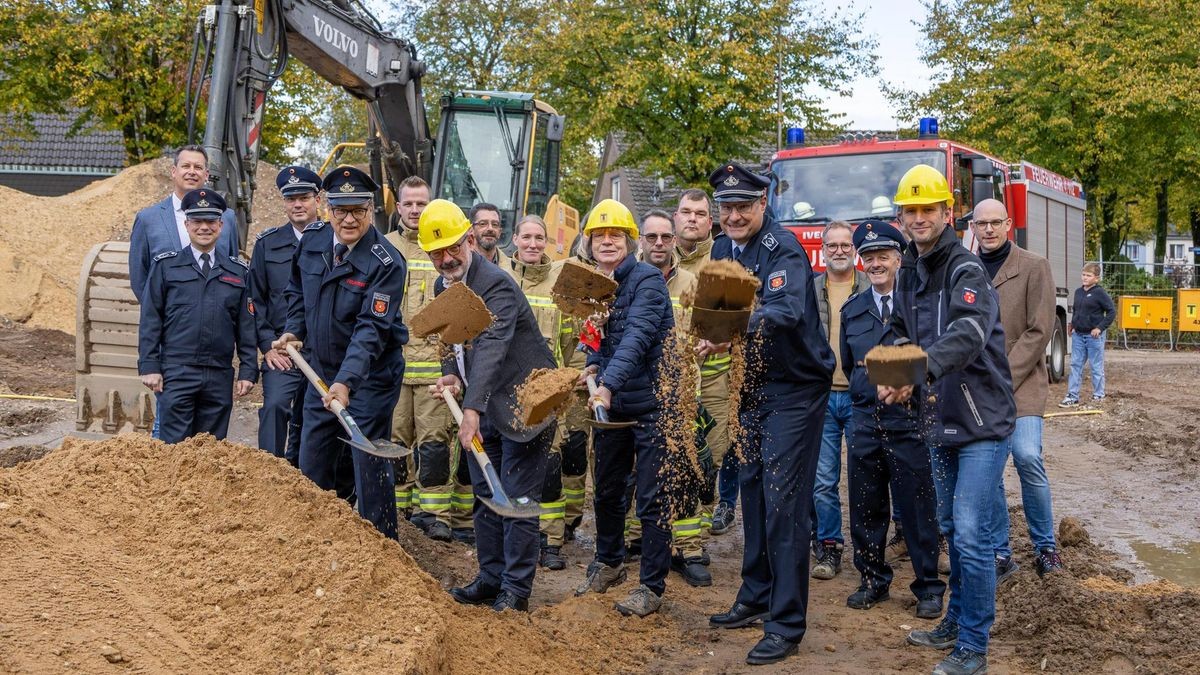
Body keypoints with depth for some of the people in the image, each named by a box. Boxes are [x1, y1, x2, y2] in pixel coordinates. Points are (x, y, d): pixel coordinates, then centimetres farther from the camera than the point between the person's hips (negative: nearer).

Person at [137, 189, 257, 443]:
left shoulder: (238, 272, 11)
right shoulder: (165, 266, 6)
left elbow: (246, 326, 10)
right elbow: (150, 320, 3)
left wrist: (248, 372, 4)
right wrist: (149, 366, -4)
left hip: (220, 376, 2)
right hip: (176, 373, -2)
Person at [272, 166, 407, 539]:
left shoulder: (386, 263, -21)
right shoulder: (312, 239, -2)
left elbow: (372, 328, -28)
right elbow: (297, 291, 16)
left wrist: (347, 381, -37)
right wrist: (292, 331, 1)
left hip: (369, 377, -6)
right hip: (322, 370, 7)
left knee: (370, 466, -1)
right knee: (311, 465, 16)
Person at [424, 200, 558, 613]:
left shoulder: (496, 285, -22)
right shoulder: (443, 286, 6)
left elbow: (491, 348, -35)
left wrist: (472, 409, -44)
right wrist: (451, 376, -2)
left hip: (521, 405, -9)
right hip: (483, 407, 9)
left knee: (517, 500, -3)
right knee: (486, 497, 15)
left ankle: (516, 589, 8)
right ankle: (490, 578, 27)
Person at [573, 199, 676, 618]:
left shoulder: (647, 280, -14)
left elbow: (637, 336, -28)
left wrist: (609, 384, -40)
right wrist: (593, 366, -1)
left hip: (651, 402, -7)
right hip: (610, 404, 7)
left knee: (652, 498, -2)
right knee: (606, 489, 19)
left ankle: (652, 586, 10)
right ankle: (609, 563, 40)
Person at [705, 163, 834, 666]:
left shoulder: (784, 248, -18)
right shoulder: (724, 248, 6)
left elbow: (787, 309, -36)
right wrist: (711, 331, -12)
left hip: (795, 385, -8)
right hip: (753, 384, 8)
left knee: (783, 499, -9)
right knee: (752, 490, 14)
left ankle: (787, 624, -2)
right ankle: (756, 597, 28)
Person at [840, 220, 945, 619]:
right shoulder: (852, 309, 13)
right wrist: (865, 393, 14)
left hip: (909, 422, -5)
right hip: (865, 423, 5)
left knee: (918, 510, 2)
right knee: (865, 509, 10)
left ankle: (929, 589, 14)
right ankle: (872, 581, 24)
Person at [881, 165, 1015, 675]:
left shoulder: (966, 270, -15)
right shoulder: (908, 276, 10)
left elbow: (969, 333, -33)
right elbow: (902, 335, 18)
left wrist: (921, 369, -48)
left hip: (982, 421, -8)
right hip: (941, 422, 8)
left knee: (971, 533, -10)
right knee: (951, 527, 18)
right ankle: (957, 620, 32)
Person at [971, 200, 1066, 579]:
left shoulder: (1034, 267, 0)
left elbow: (1039, 330, -6)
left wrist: (1003, 378, -13)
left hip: (1021, 383, -3)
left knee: (1027, 457, -15)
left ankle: (1045, 546, 4)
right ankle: (1001, 555, 13)